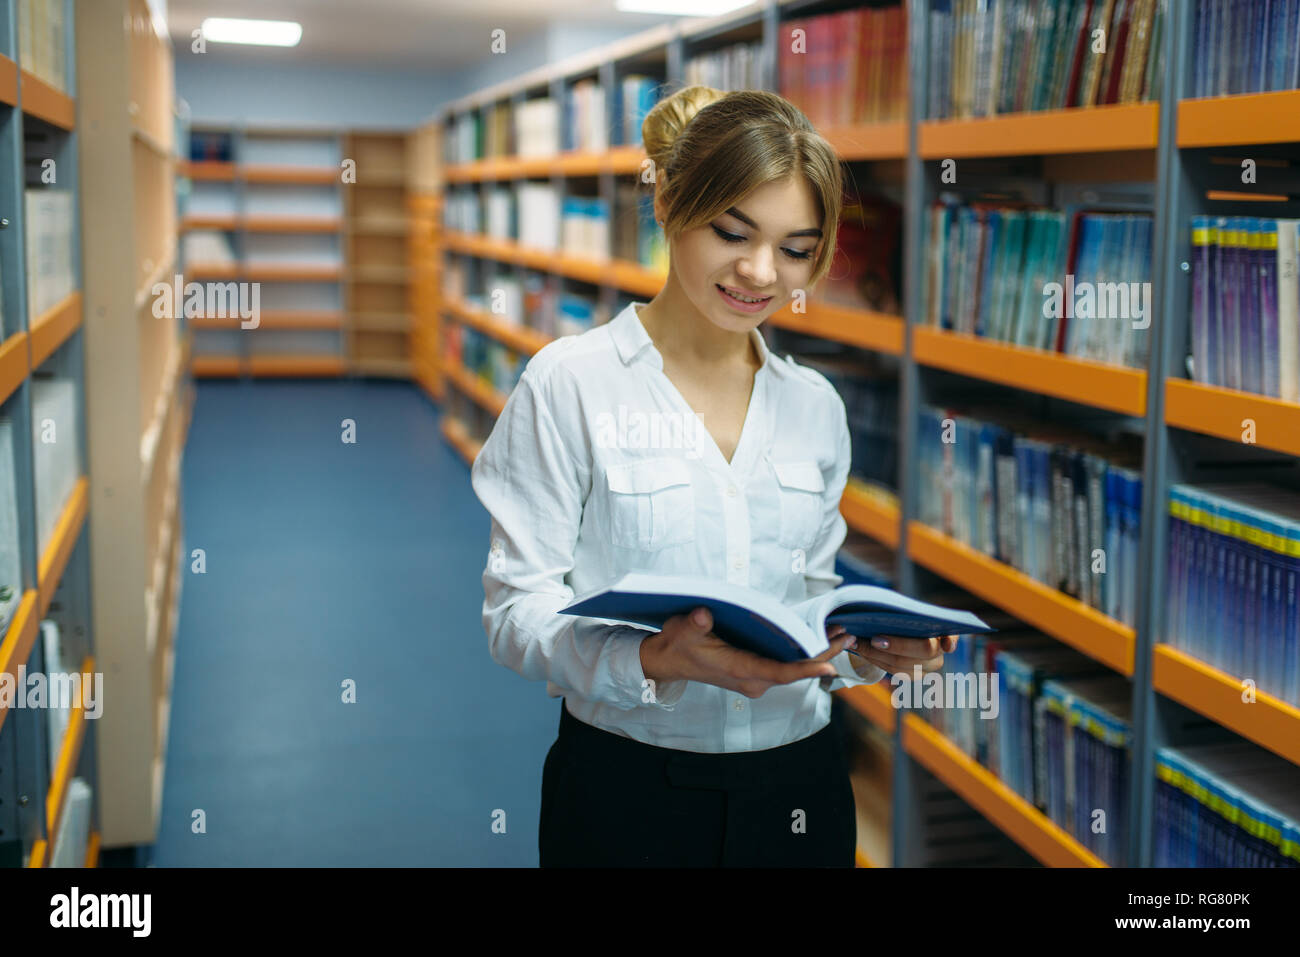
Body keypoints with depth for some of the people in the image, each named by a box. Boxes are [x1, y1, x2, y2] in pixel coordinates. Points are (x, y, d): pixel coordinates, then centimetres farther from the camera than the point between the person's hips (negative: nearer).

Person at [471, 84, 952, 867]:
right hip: (626, 783, -4)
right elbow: (517, 609, -11)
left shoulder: (816, 407, 7)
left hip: (797, 788, 4)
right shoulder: (570, 383, -8)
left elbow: (813, 601, 13)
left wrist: (869, 649, -8)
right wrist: (654, 660, -28)